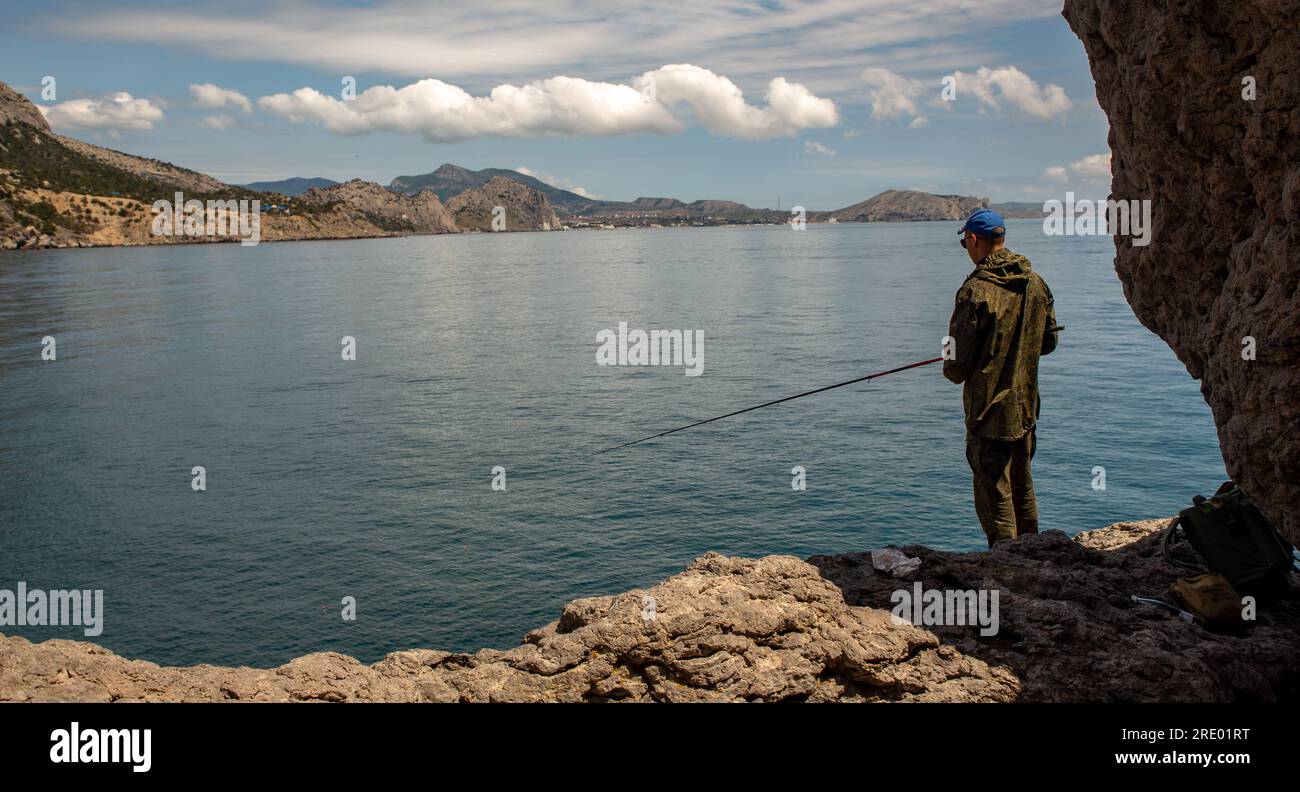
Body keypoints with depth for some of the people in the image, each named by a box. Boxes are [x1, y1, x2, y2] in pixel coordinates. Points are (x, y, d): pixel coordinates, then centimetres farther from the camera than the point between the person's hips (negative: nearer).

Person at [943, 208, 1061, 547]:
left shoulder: (976, 290, -19)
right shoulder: (1035, 283, 3)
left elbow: (959, 360, -17)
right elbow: (1049, 341, 13)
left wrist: (953, 372, 5)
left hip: (989, 408, -8)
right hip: (1026, 405, 8)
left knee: (994, 493, 1)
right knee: (1022, 485, 21)